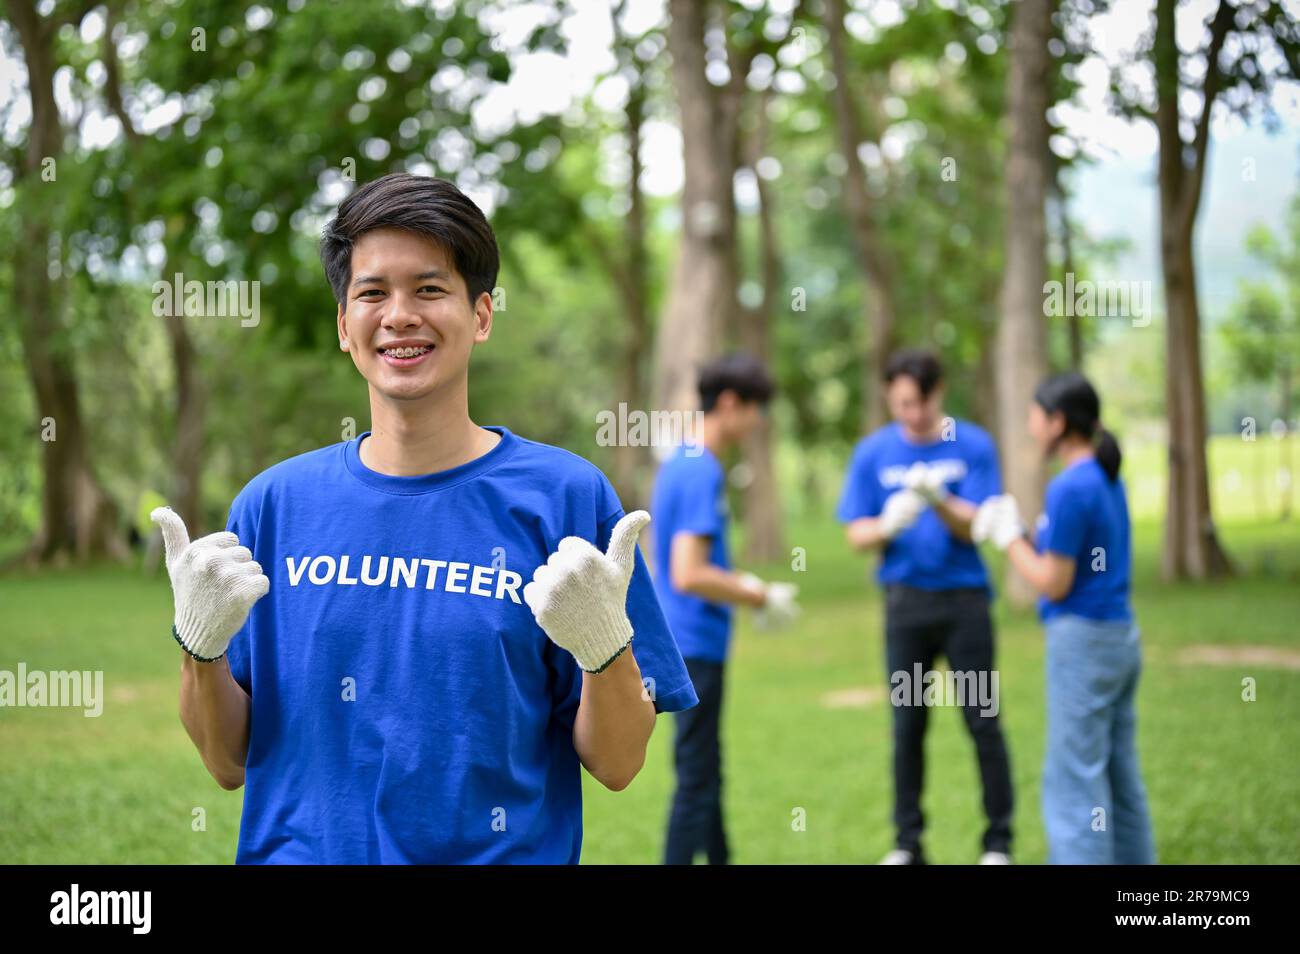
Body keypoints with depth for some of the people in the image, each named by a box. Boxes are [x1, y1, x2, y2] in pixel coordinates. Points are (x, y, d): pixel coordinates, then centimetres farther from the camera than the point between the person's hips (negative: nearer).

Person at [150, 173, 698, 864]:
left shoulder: (566, 495, -5)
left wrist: (605, 642, -23)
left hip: (502, 855, -1)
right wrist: (199, 644, -13)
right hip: (300, 851, 2)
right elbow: (229, 763, 3)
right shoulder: (274, 502, 1)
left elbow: (617, 767, -6)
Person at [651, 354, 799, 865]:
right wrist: (761, 597, -13)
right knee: (697, 778, -3)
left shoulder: (680, 463, 11)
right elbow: (689, 575, -25)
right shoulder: (703, 473, -19)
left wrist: (749, 585, 13)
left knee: (705, 771, 19)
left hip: (693, 643, 10)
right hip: (697, 645, -10)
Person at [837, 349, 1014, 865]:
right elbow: (857, 535, 1)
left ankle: (999, 841, 8)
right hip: (905, 601, 2)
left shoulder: (973, 446, -3)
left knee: (983, 722, 0)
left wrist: (939, 501, -27)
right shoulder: (873, 452, 3)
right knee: (907, 725, 6)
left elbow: (973, 527, -7)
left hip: (963, 598, -2)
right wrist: (888, 524, -21)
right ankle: (908, 842, 15)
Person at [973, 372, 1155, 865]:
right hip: (1121, 638, 9)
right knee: (1120, 778, 13)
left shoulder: (1070, 488, -17)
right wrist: (1014, 530, 9)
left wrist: (1010, 537, -3)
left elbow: (1054, 583, -15)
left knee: (1074, 781, -4)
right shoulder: (1108, 480, 10)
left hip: (1082, 640, -9)